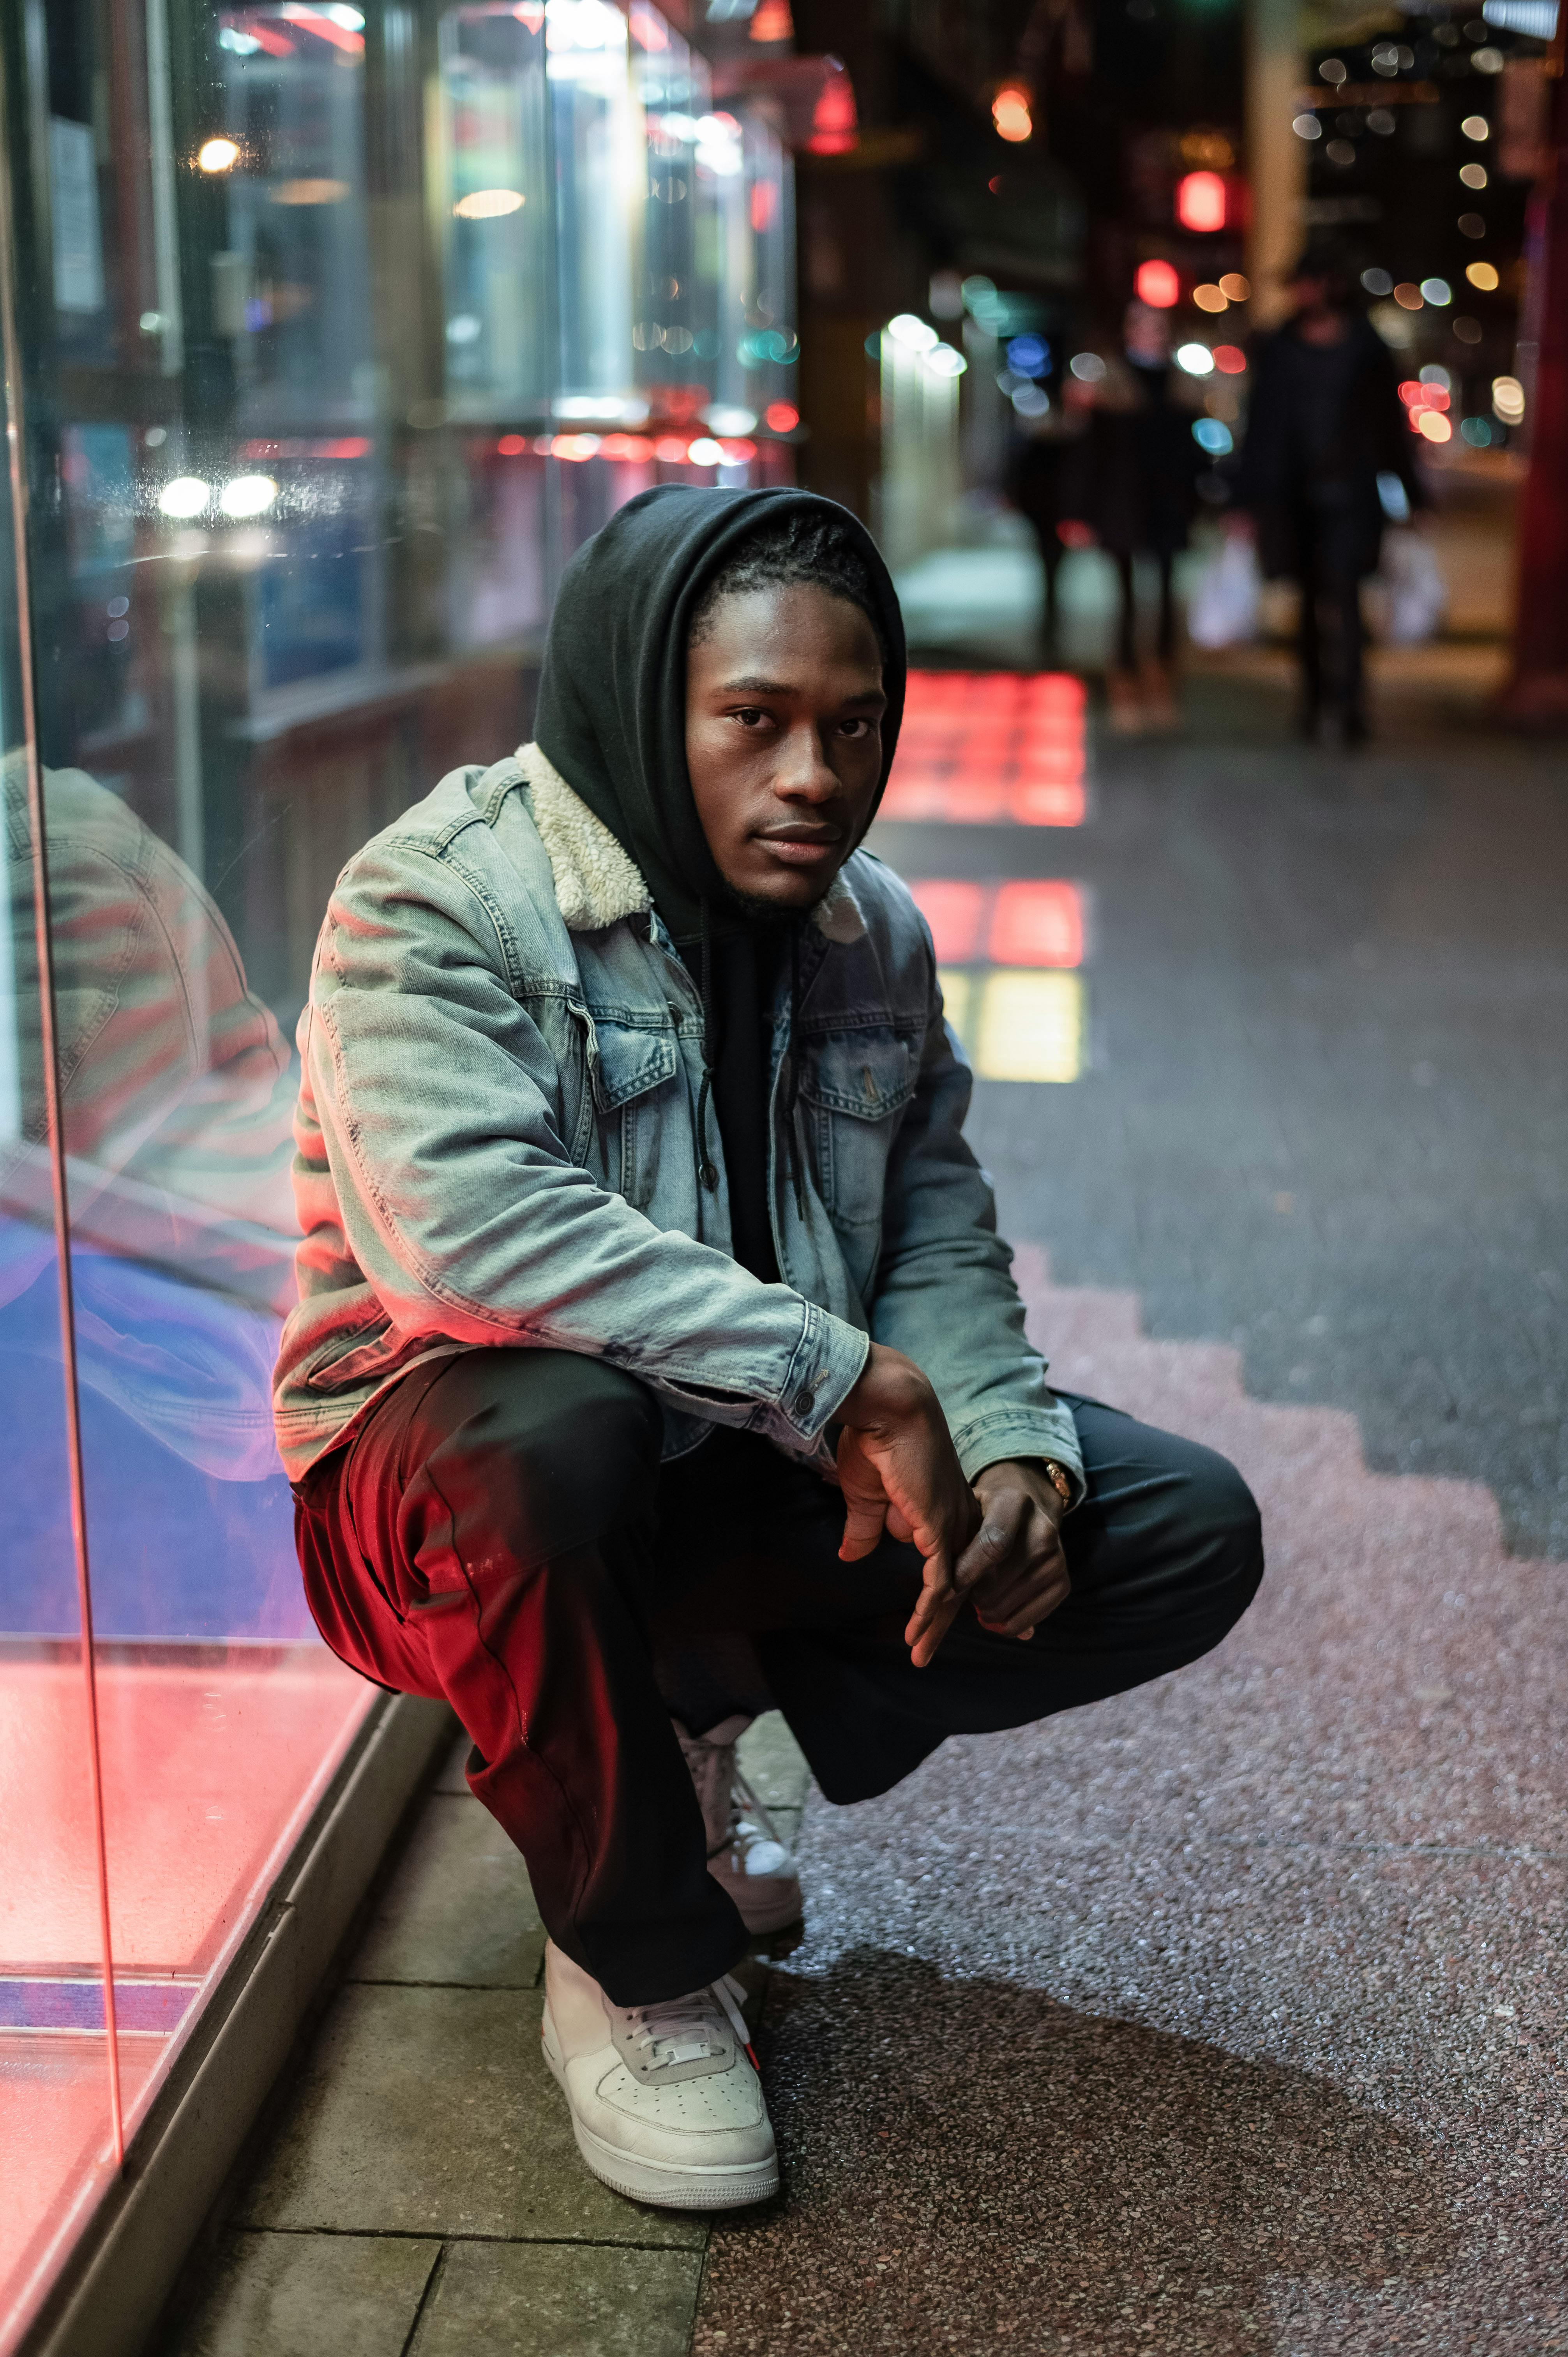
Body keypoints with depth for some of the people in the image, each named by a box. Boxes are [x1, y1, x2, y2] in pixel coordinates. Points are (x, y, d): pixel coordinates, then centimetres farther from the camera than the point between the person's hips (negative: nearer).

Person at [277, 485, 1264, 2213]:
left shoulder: (872, 931, 5)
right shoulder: (434, 905, -17)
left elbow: (938, 1232, 8)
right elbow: (467, 1225, -34)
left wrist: (1007, 1444, -14)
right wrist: (845, 1380, -35)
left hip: (757, 1481, 6)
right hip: (451, 1477, -6)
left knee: (1192, 1537, -5)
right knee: (546, 1430, -42)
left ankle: (692, 1715, 11)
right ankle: (635, 1971, -14)